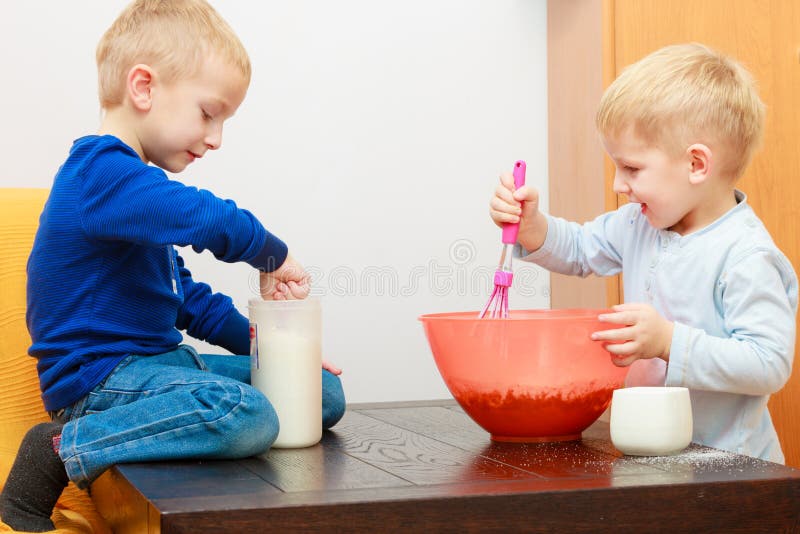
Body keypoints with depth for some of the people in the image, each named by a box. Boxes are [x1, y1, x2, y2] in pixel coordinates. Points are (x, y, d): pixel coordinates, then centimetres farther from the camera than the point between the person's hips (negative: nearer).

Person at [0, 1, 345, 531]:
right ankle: (63, 450, -18)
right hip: (97, 378, -10)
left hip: (157, 361, 10)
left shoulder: (134, 188, 19)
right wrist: (273, 255, -15)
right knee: (248, 416, -36)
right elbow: (203, 219, -33)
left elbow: (184, 296, 23)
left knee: (326, 393, 8)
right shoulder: (101, 173, -16)